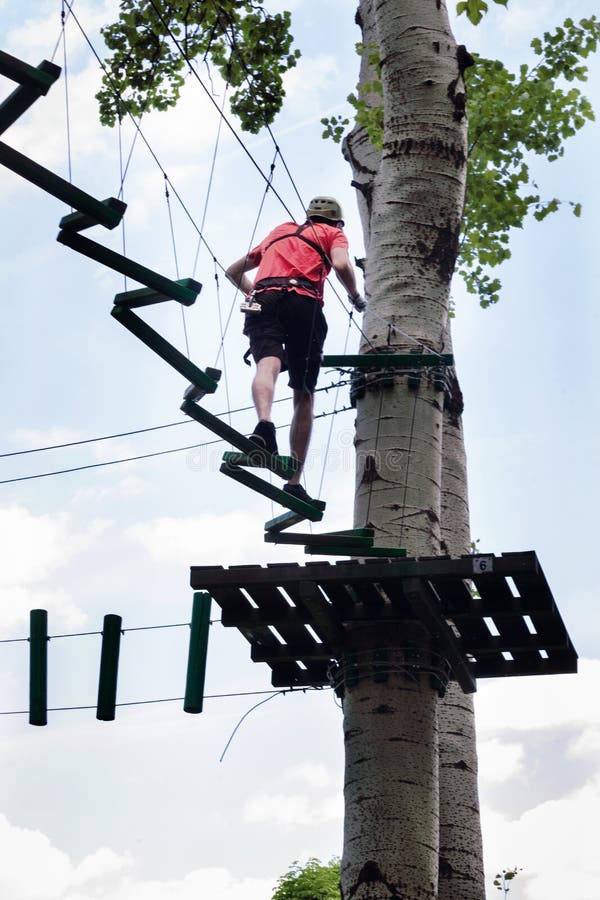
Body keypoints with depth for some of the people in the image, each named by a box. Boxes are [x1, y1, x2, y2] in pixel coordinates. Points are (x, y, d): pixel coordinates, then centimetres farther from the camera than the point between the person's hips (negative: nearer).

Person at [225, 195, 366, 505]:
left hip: (263, 301, 2)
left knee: (268, 365, -24)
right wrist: (355, 297, 18)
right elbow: (341, 265, 1)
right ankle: (294, 482, 0)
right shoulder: (332, 234, 25)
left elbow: (233, 271, 42)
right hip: (303, 302, -2)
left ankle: (264, 425, -57)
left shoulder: (278, 232, 37)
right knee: (303, 395, 6)